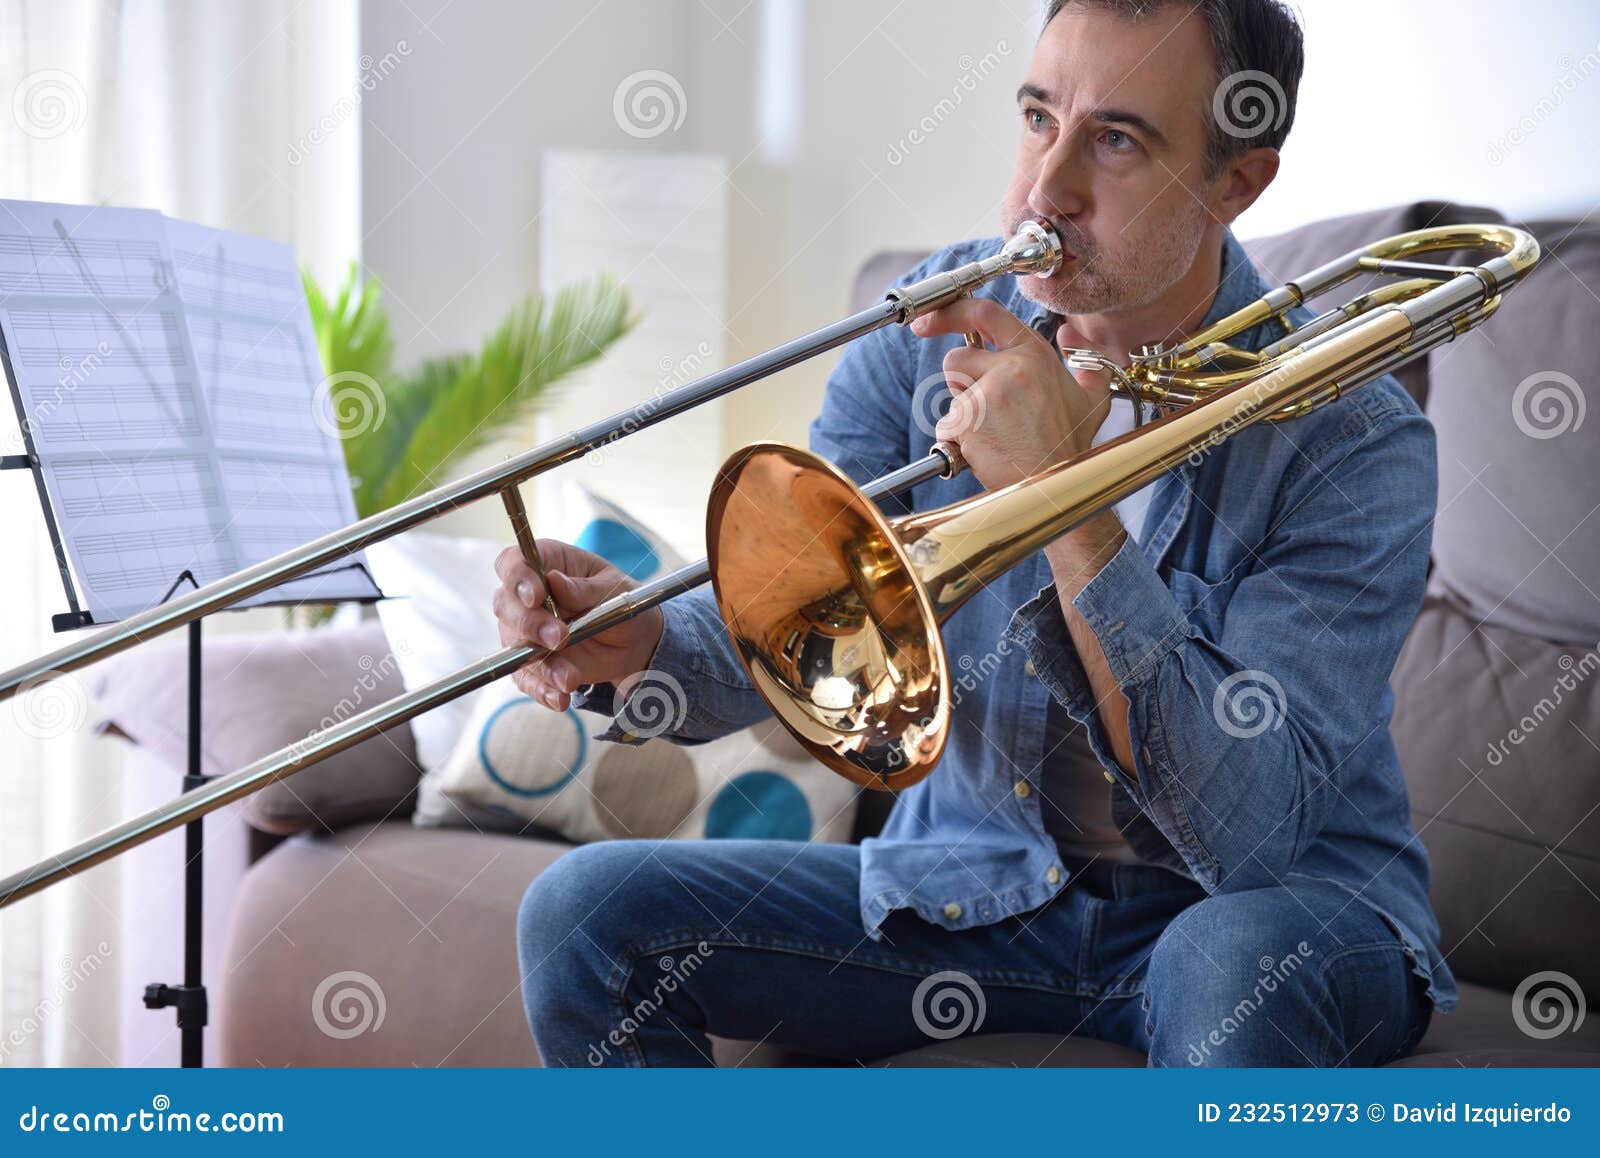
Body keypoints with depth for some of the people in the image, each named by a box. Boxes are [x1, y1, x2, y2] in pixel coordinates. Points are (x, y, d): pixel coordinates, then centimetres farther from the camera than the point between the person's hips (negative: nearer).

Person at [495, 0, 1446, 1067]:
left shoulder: (1353, 437, -19)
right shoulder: (936, 329, -5)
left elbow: (1252, 828, -28)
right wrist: (641, 643, -31)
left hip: (1280, 899, -4)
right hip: (973, 884, 4)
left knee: (1241, 974, -39)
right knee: (587, 915, -10)